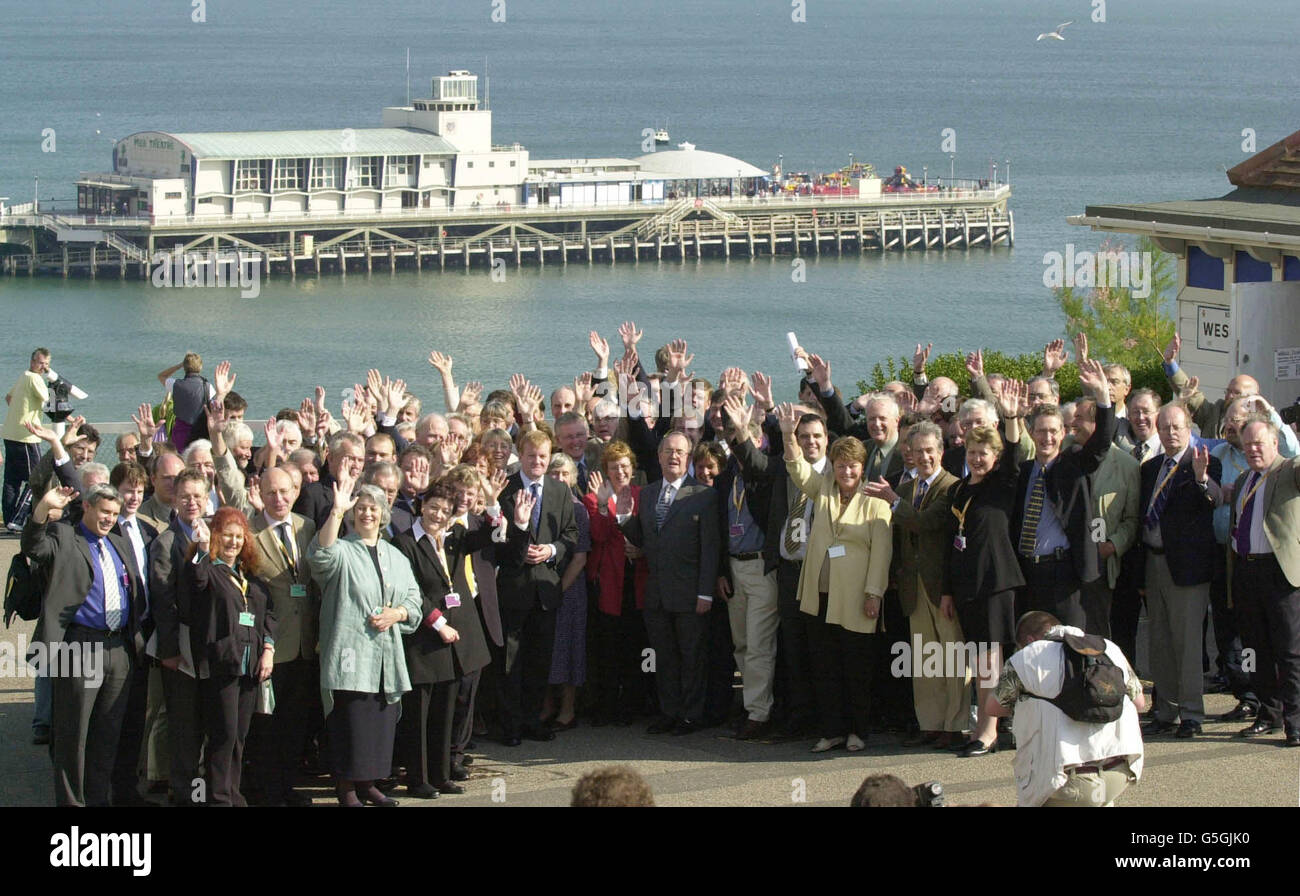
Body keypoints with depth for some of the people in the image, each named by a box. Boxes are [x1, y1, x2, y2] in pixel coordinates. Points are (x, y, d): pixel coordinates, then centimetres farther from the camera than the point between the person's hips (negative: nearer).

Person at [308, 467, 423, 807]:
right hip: (350, 655, -5)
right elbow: (321, 554, -24)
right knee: (351, 723, -8)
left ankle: (367, 783, 20)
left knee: (381, 724, 7)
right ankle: (346, 788, 2)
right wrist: (337, 512, -34)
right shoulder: (342, 552, 1)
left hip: (386, 657, 5)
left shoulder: (395, 557, 17)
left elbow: (414, 601, 18)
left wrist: (396, 614, -5)